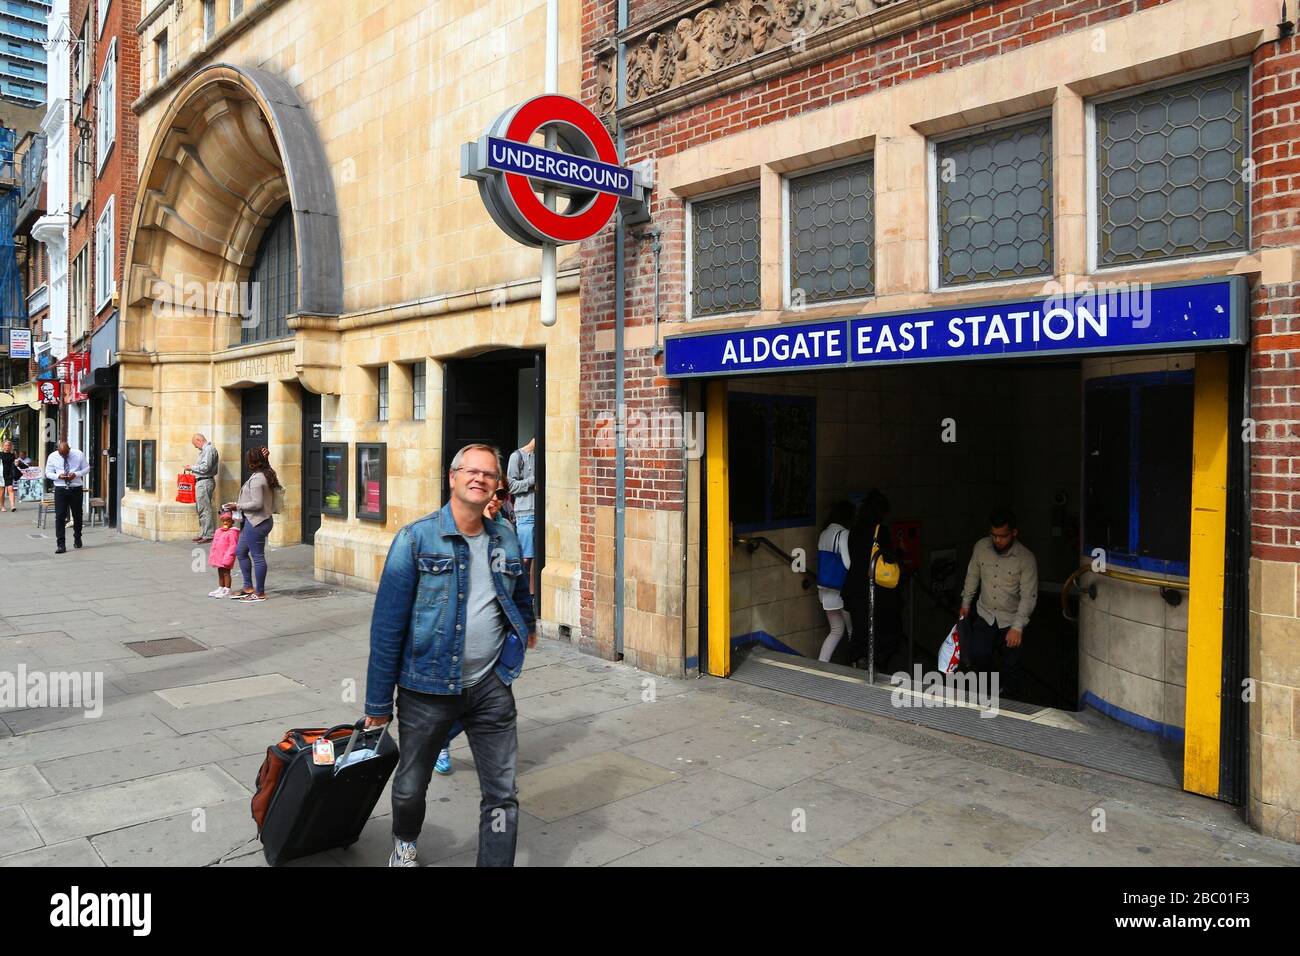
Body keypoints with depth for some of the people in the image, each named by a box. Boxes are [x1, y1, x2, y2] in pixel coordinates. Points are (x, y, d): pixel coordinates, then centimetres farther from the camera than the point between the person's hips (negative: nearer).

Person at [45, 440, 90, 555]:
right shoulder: (52, 457, -2)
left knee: (77, 515, 14)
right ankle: (61, 545, -6)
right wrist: (58, 476, -16)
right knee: (60, 517, -7)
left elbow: (86, 468, 4)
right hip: (60, 489, -1)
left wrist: (76, 474, -16)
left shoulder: (79, 455, -4)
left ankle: (77, 539, 35)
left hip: (76, 489, 1)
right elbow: (48, 473, 5)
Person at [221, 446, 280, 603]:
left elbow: (257, 503, -24)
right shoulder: (267, 475, 8)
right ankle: (248, 587, 27)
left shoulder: (256, 479, -19)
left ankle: (260, 593, 7)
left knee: (257, 556, -2)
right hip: (254, 521, 11)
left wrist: (237, 505, -13)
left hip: (256, 522, -11)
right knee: (240, 552, 19)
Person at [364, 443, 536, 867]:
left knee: (502, 796, 4)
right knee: (410, 787, 17)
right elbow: (387, 625, -9)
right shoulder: (416, 539, -9)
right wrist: (378, 703, -9)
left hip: (491, 687, 2)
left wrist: (527, 624, 43)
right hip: (427, 688, -2)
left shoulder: (506, 539, 3)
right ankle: (404, 846, 49)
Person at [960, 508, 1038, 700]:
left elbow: (1029, 596, -17)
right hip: (985, 616, 2)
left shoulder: (1026, 558, -19)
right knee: (976, 655, -13)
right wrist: (966, 602, 14)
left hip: (1011, 621, -2)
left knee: (1011, 666, 7)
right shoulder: (981, 547, -8)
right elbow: (972, 575, 9)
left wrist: (1018, 627, -21)